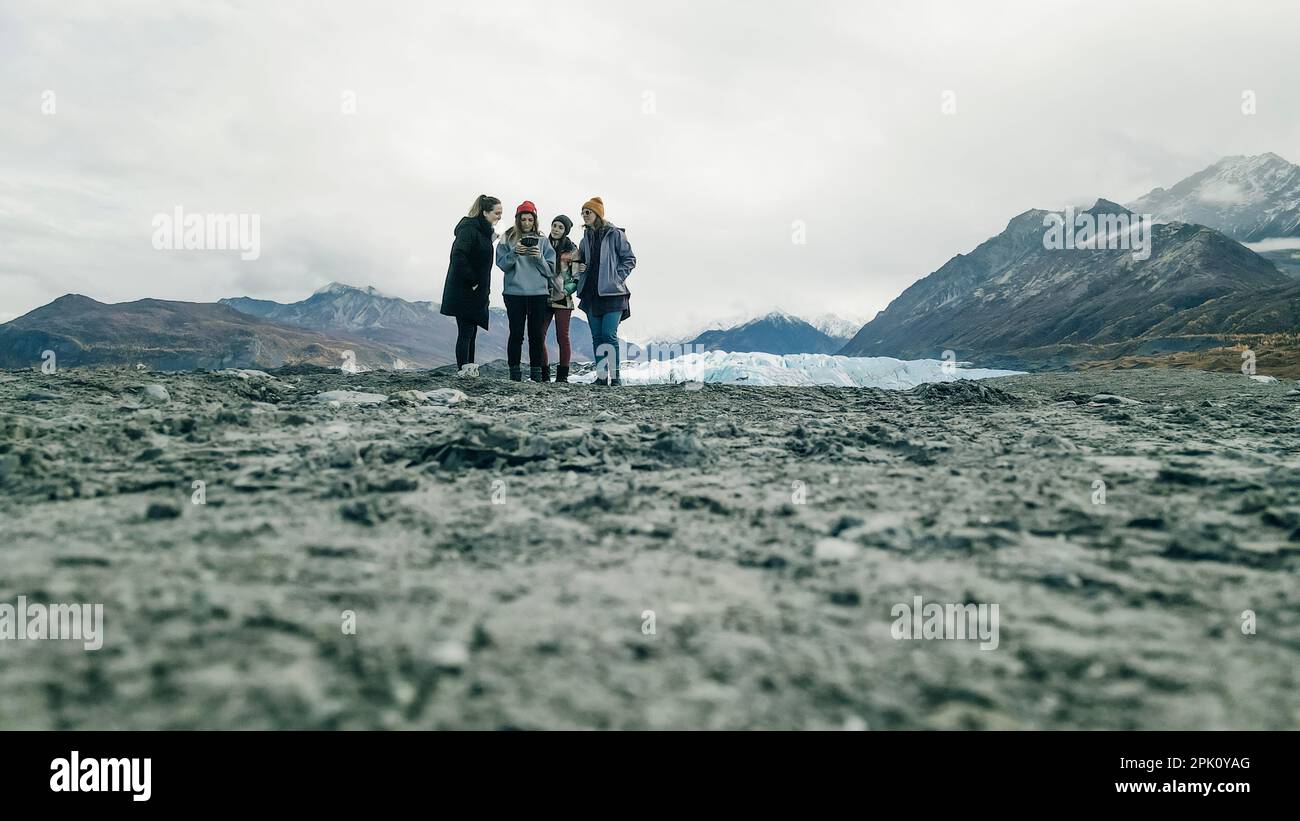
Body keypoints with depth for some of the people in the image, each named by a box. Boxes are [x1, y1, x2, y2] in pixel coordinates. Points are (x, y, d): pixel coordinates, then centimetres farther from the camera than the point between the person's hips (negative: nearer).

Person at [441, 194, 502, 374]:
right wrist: (472, 281, -22)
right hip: (464, 292, -10)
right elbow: (458, 255, -27)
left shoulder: (483, 231, 15)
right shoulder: (469, 229, -15)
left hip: (475, 293, 10)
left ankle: (469, 371, 17)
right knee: (466, 332, -7)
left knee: (470, 331, 12)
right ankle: (463, 371, -4)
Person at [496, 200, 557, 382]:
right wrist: (514, 253, -15)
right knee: (516, 334, -1)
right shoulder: (507, 239, 8)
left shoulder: (542, 241, 10)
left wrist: (539, 258, -11)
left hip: (539, 293, 1)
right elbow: (501, 264, 0)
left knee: (537, 335, 0)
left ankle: (536, 372, 5)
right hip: (514, 293, -1)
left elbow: (551, 270, 6)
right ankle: (515, 372, 5)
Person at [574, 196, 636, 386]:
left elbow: (630, 259, -2)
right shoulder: (586, 238, 14)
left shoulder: (615, 234, -3)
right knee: (597, 336, 6)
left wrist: (616, 278, -10)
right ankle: (601, 375, 11)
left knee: (609, 335, -12)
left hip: (611, 293, -6)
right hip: (591, 294, 6)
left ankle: (615, 375, -4)